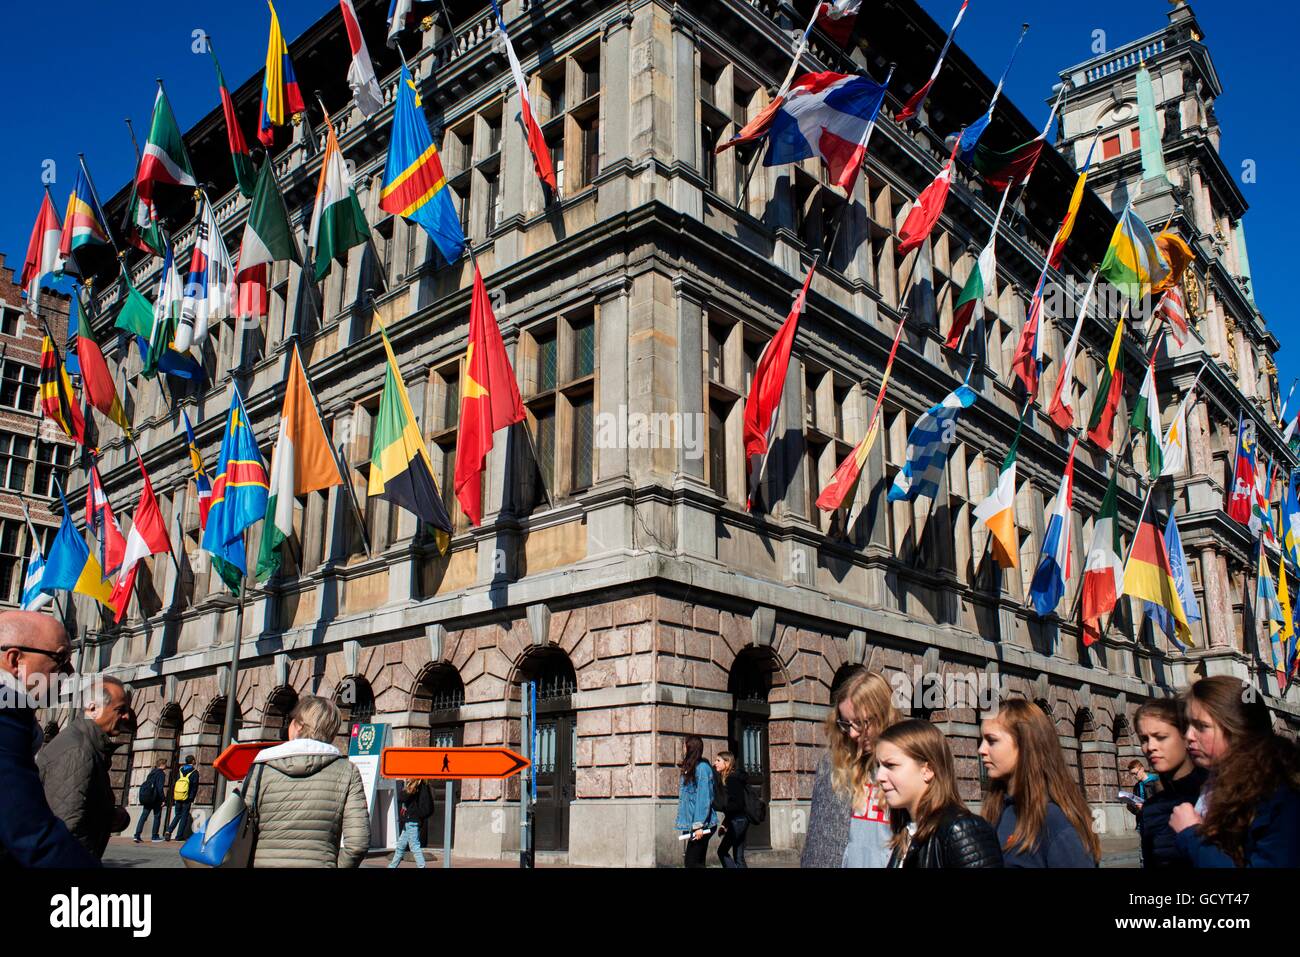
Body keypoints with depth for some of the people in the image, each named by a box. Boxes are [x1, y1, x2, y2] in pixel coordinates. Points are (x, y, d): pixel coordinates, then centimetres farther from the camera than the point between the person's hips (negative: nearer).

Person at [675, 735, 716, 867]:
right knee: (697, 862, 10)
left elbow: (703, 798, -18)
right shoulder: (690, 769, 16)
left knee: (692, 862, -8)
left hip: (702, 825, -9)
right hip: (693, 824, 9)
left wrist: (699, 825, -21)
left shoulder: (702, 768, -13)